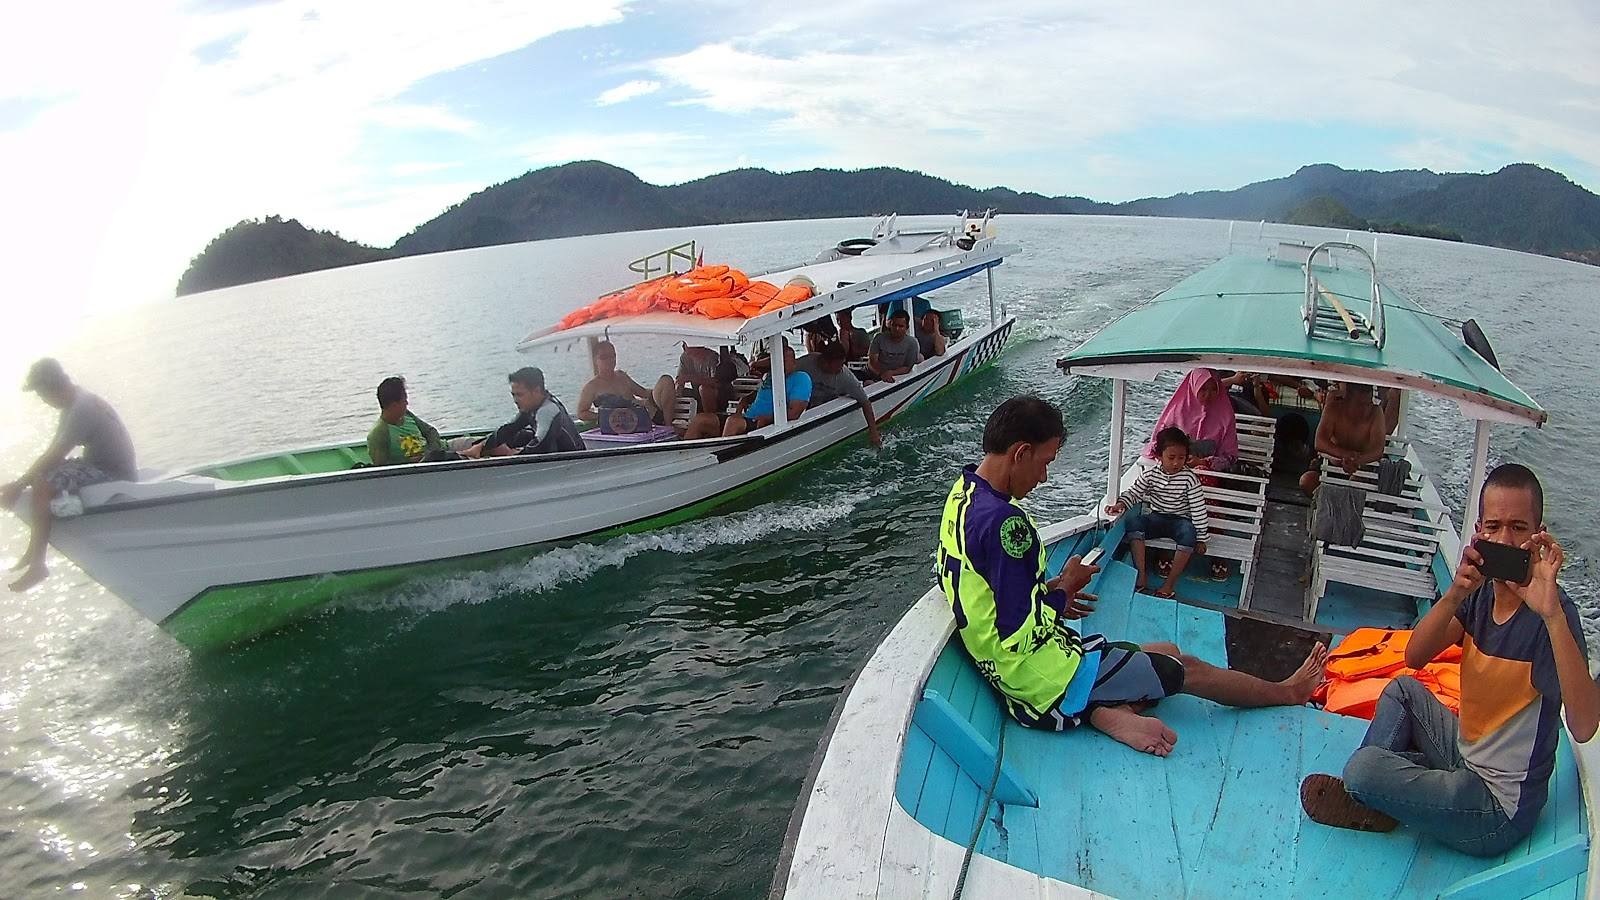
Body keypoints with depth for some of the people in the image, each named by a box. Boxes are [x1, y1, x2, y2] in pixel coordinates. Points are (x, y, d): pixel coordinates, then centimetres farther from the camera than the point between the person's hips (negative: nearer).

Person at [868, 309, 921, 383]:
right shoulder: (880, 338, -5)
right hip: (874, 376, -1)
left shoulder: (912, 343, -7)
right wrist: (881, 374, -29)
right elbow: (872, 361, -9)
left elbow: (907, 368, -5)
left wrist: (891, 373, -24)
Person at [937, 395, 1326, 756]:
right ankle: (1287, 693, 34)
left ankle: (1107, 710, -5)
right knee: (1185, 668, 11)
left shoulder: (962, 494, 2)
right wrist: (1064, 587, -9)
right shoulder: (1004, 521, -29)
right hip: (1048, 685, -9)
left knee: (1166, 654, 20)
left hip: (1010, 676, 9)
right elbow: (1020, 635, -26)